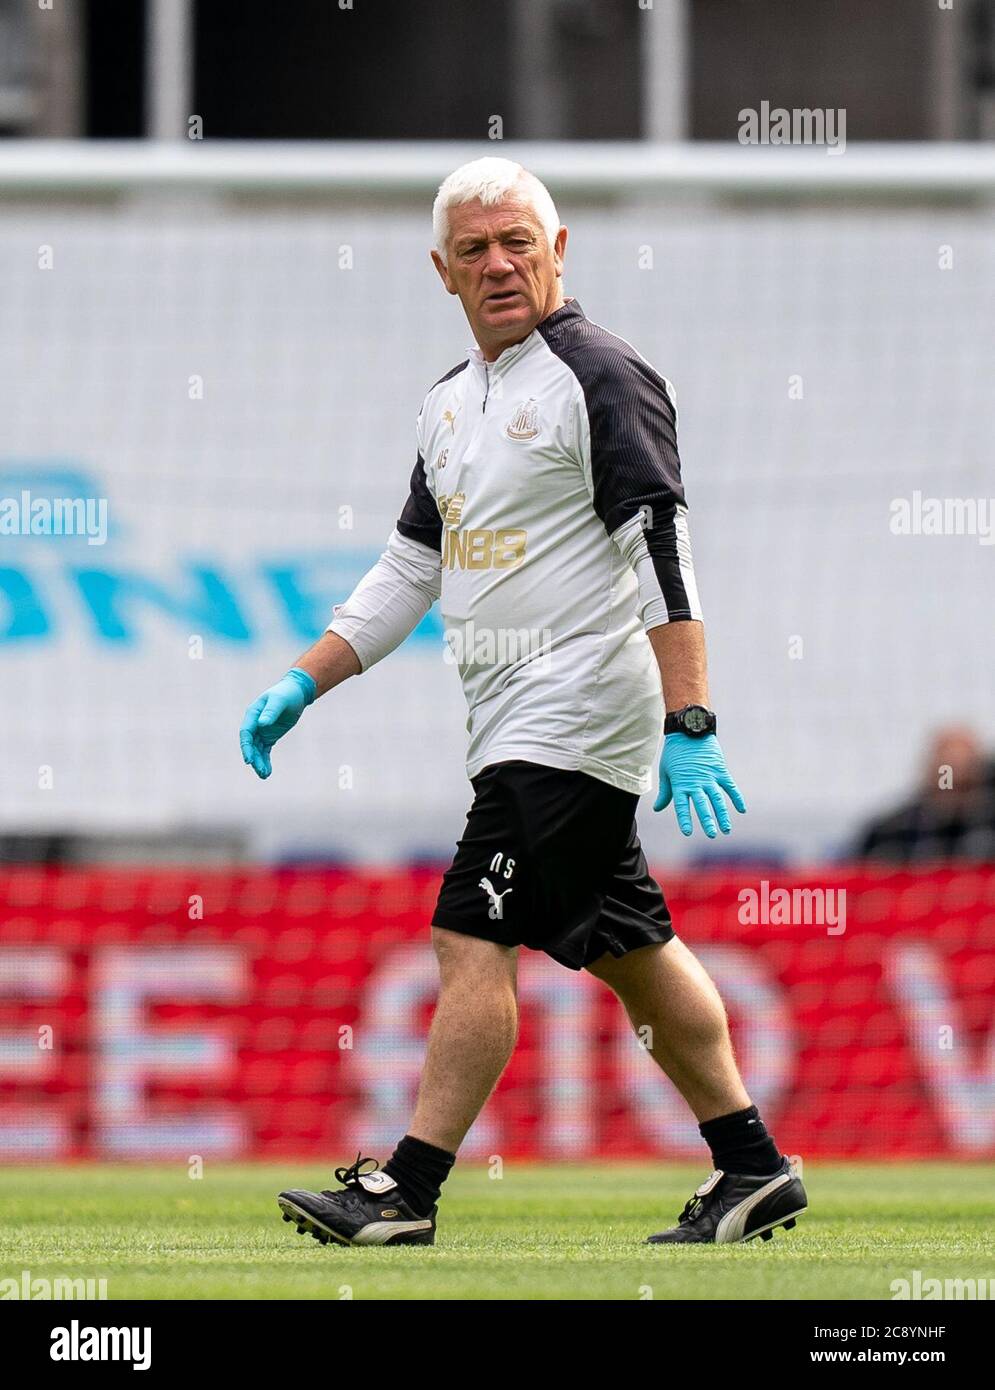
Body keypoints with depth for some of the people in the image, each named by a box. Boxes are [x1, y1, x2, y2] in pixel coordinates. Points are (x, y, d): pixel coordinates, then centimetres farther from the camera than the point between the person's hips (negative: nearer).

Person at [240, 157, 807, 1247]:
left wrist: (688, 727, -25)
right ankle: (752, 1169, 19)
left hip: (575, 704, -9)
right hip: (514, 725, 9)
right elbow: (409, 569, 23)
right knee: (629, 947, 12)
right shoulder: (450, 402, 15)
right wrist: (302, 684, 14)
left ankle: (405, 1194, -11)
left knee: (474, 940, -12)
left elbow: (663, 552, -18)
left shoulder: (601, 377, -11)